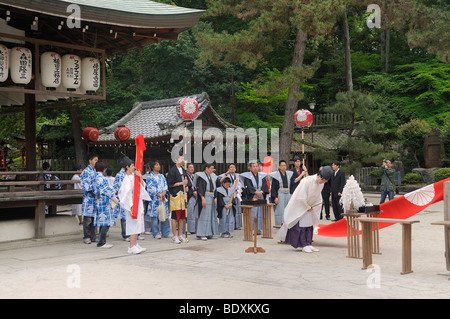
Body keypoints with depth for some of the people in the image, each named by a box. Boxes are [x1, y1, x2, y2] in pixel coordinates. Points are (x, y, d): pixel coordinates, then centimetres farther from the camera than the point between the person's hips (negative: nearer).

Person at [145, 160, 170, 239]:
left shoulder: (162, 176, 17)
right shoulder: (150, 177, 0)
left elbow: (165, 185, 10)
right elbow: (150, 187, -9)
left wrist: (164, 193, -9)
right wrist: (159, 194, -17)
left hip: (163, 198, 5)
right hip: (154, 199, -5)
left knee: (165, 214, 3)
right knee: (155, 215, -3)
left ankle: (165, 232, 11)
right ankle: (156, 233, 3)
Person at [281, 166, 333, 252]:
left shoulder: (321, 183, -8)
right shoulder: (307, 181, -30)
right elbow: (301, 198, -26)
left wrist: (312, 207, 2)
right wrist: (308, 208, -13)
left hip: (309, 206, 7)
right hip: (299, 205, -7)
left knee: (309, 225, 6)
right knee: (302, 225, -6)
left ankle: (308, 244, 11)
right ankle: (303, 245, 1)